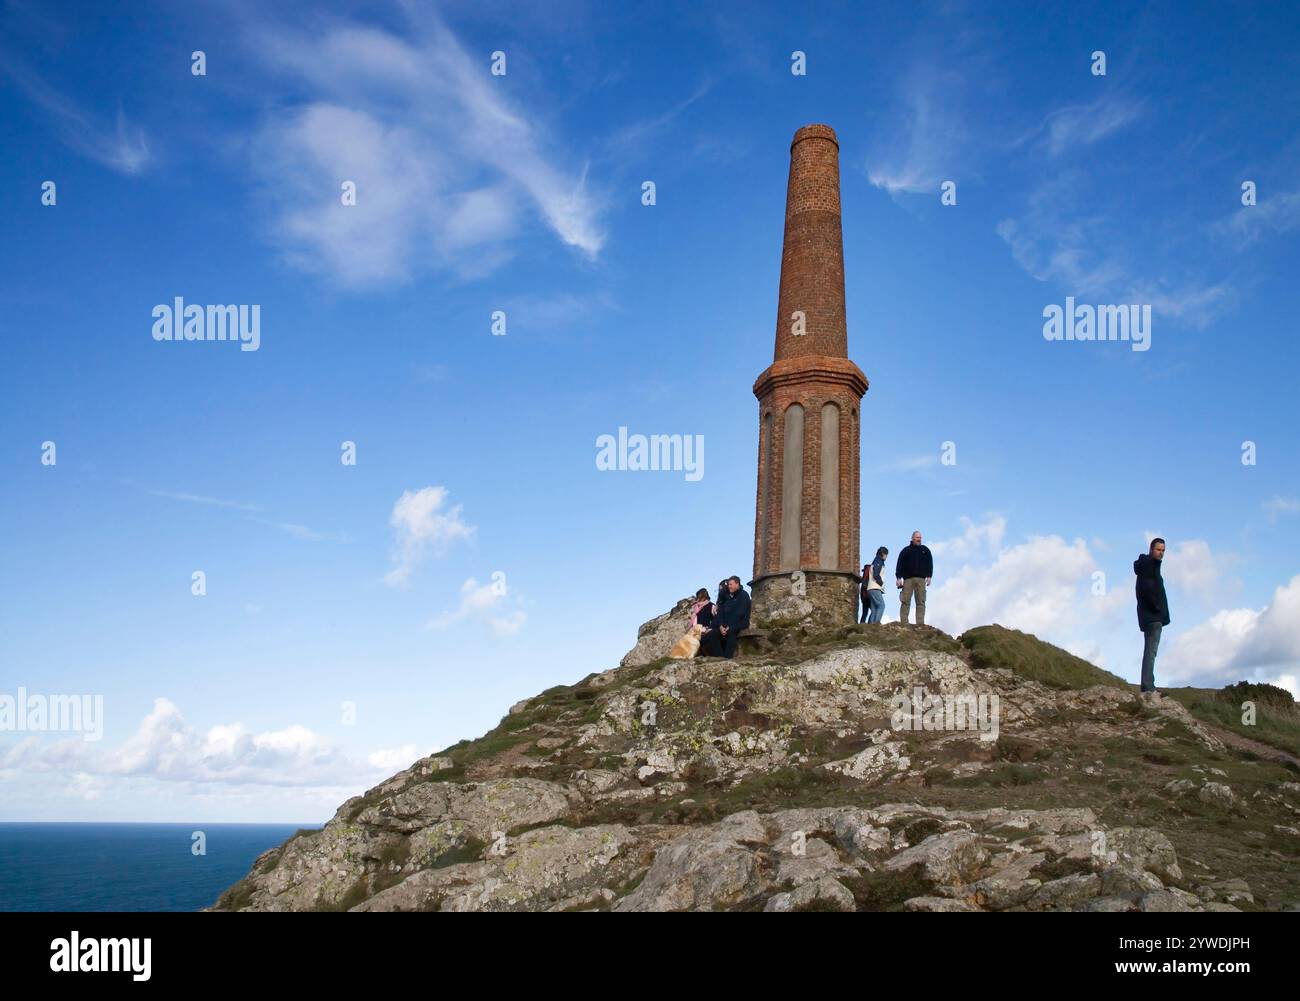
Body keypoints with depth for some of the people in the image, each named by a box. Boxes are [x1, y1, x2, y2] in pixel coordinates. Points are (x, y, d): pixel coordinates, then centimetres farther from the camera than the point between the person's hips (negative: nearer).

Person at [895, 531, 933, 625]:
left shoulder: (925, 550, 17)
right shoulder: (906, 550, 12)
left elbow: (929, 563, 14)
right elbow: (900, 564, 7)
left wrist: (929, 576, 2)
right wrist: (898, 578, -2)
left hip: (921, 579, 1)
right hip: (908, 579, -1)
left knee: (921, 602, -4)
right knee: (905, 601, -7)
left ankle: (920, 623, -7)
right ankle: (903, 622, -10)